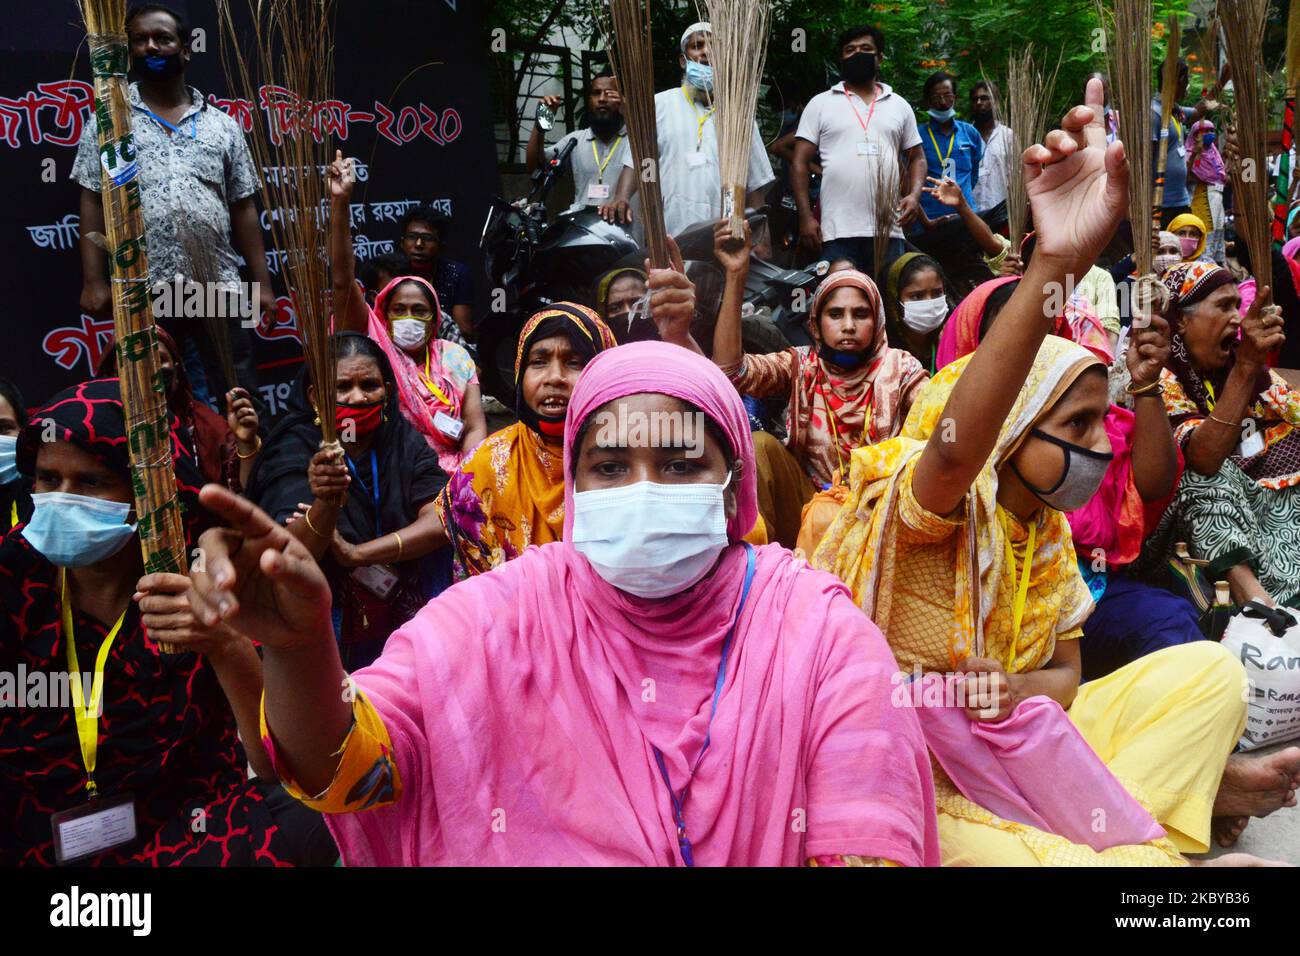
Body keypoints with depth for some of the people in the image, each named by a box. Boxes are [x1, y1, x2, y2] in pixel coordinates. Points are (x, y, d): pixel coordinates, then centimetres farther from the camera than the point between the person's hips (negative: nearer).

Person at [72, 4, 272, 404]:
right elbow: (93, 204, 4)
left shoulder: (222, 125, 12)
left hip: (219, 290, 1)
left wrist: (262, 283, 5)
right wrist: (94, 281, -5)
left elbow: (243, 209, 11)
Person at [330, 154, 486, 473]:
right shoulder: (372, 345, 5)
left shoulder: (454, 357, 11)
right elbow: (343, 281, -7)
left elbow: (476, 427, 5)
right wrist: (340, 203, -16)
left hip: (451, 473, 2)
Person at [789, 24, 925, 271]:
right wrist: (806, 217, -7)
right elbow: (800, 163, 4)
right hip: (837, 231, -3)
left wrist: (914, 195, -2)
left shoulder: (899, 106, 16)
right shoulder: (821, 104, 8)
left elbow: (916, 158, 20)